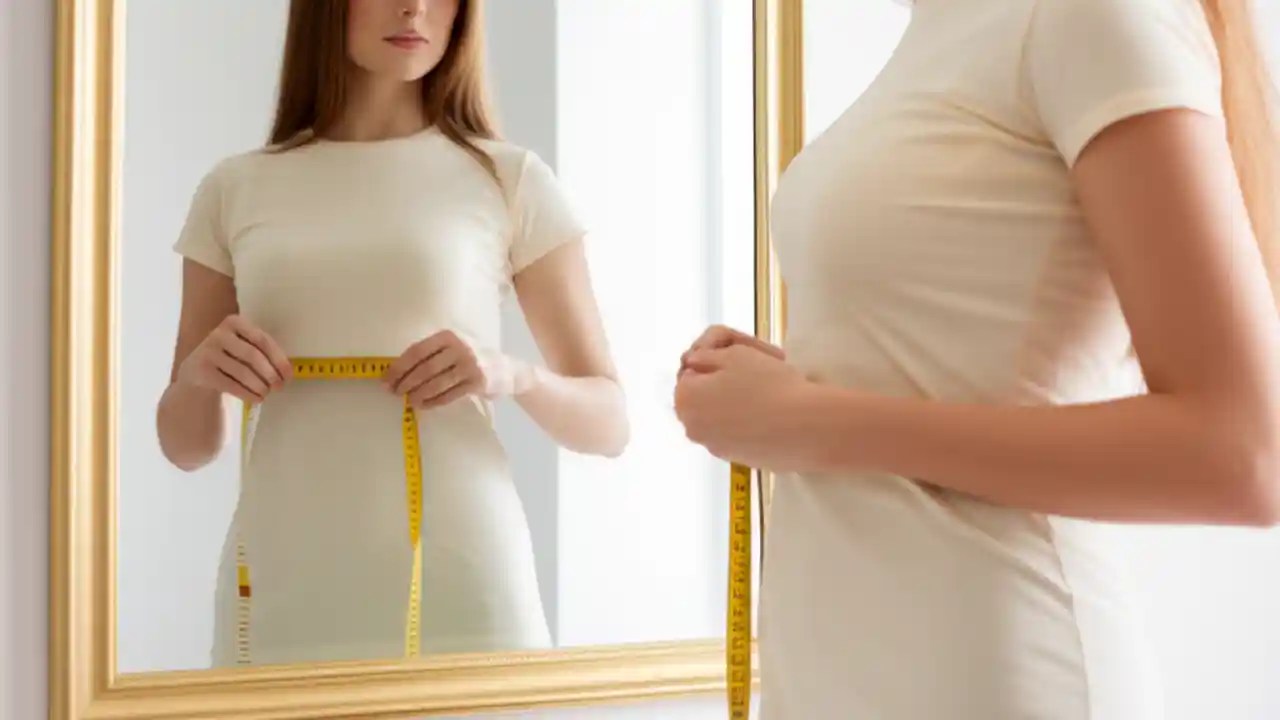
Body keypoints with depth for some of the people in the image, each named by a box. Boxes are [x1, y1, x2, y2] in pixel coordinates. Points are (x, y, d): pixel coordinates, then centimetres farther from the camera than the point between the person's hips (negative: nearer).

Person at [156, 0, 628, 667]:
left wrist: (511, 375, -15)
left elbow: (607, 423, 5)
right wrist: (198, 372, -8)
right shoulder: (234, 190, 8)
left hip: (461, 587, -1)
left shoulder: (509, 180, 3)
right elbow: (186, 446, 13)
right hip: (280, 593, 2)